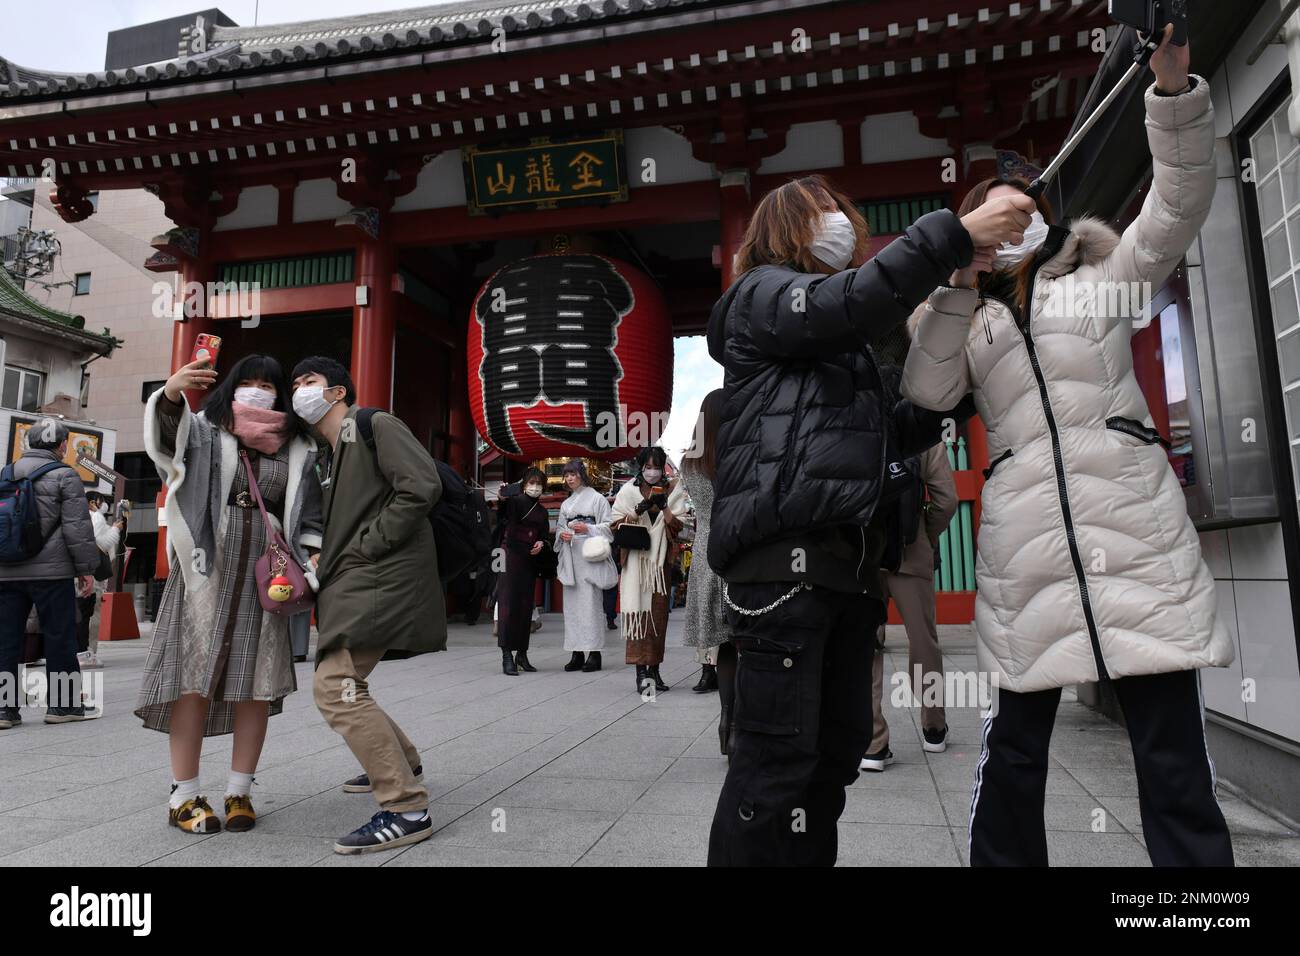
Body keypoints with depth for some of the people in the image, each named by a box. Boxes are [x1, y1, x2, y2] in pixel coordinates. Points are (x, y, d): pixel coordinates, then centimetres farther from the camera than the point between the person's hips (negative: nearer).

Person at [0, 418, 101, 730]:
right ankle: (62, 704, 8)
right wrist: (86, 569, -3)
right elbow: (77, 528, -9)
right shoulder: (65, 476, -5)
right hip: (50, 571, -5)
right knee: (59, 637, 3)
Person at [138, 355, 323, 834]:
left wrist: (313, 556, -3)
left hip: (263, 575, 2)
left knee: (256, 682, 3)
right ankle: (183, 795, 8)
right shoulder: (204, 432, 5)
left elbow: (309, 514, 12)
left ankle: (239, 791, 13)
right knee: (196, 675, -2)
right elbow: (168, 430, -17)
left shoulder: (297, 451, 10)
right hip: (207, 571, -2)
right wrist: (171, 393, -37)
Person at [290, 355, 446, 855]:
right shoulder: (332, 457, 22)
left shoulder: (374, 425, -4)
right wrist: (324, 561, 3)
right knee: (342, 684, 19)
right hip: (355, 579, 10)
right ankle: (402, 764, 40)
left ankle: (407, 810, -13)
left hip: (382, 574, -10)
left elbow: (421, 486, -18)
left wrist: (365, 547, -15)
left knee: (335, 687, -19)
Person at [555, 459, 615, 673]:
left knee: (591, 602, -10)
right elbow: (559, 528, 21)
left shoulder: (596, 498, 3)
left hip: (590, 555, -6)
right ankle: (576, 653, 7)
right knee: (572, 603, 3)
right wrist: (562, 534, -1)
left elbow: (608, 526, -2)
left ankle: (594, 653, -7)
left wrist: (588, 529, -16)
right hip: (570, 557, 6)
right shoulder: (566, 504, 20)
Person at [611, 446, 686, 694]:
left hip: (661, 560, 2)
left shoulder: (673, 491, 8)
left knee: (659, 613, 4)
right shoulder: (629, 491, 4)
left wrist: (663, 506, -12)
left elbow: (678, 527, 3)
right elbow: (615, 524, 0)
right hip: (636, 559, -2)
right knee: (638, 610, -10)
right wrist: (640, 509, -13)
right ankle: (641, 671, -10)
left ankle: (654, 669, 12)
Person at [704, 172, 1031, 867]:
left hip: (843, 556, 9)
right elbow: (850, 299, -15)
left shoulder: (839, 337, 31)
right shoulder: (761, 294, 6)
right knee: (778, 755, -11)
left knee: (839, 746, 9)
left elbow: (889, 435, 27)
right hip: (785, 551, -9)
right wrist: (955, 233, -17)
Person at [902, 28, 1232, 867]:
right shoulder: (972, 322, 19)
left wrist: (1174, 88, -5)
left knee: (1175, 751, -1)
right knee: (1015, 744, 6)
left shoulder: (1104, 278, 18)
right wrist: (955, 285, 2)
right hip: (1025, 541, 1)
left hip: (1135, 525, 0)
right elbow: (927, 391, 2)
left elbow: (1180, 204, 5)